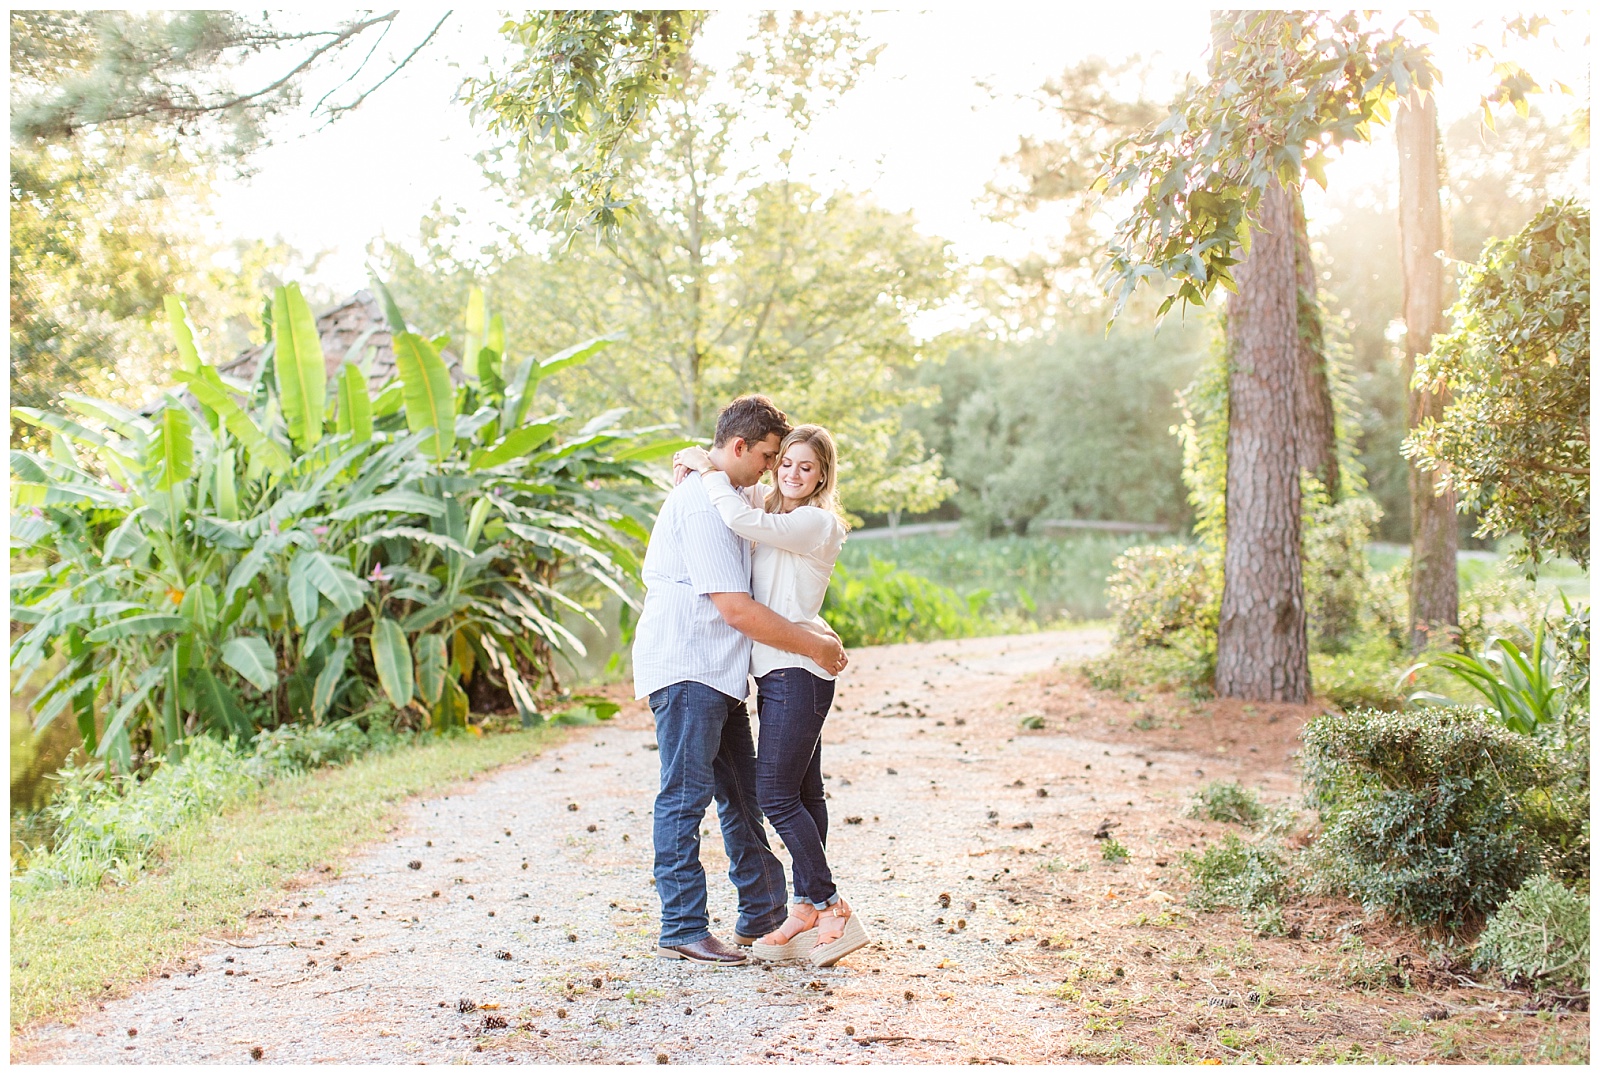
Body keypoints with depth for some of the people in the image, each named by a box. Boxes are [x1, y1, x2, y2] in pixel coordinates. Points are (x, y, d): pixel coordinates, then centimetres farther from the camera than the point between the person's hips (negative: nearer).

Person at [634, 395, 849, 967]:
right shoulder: (702, 504, -17)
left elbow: (753, 593, 24)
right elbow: (735, 609, -21)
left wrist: (813, 630, 10)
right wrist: (814, 646, -13)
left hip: (716, 673, 11)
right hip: (685, 669, -11)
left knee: (741, 793, 15)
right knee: (685, 796, -6)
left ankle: (761, 915, 24)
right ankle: (681, 931, 0)